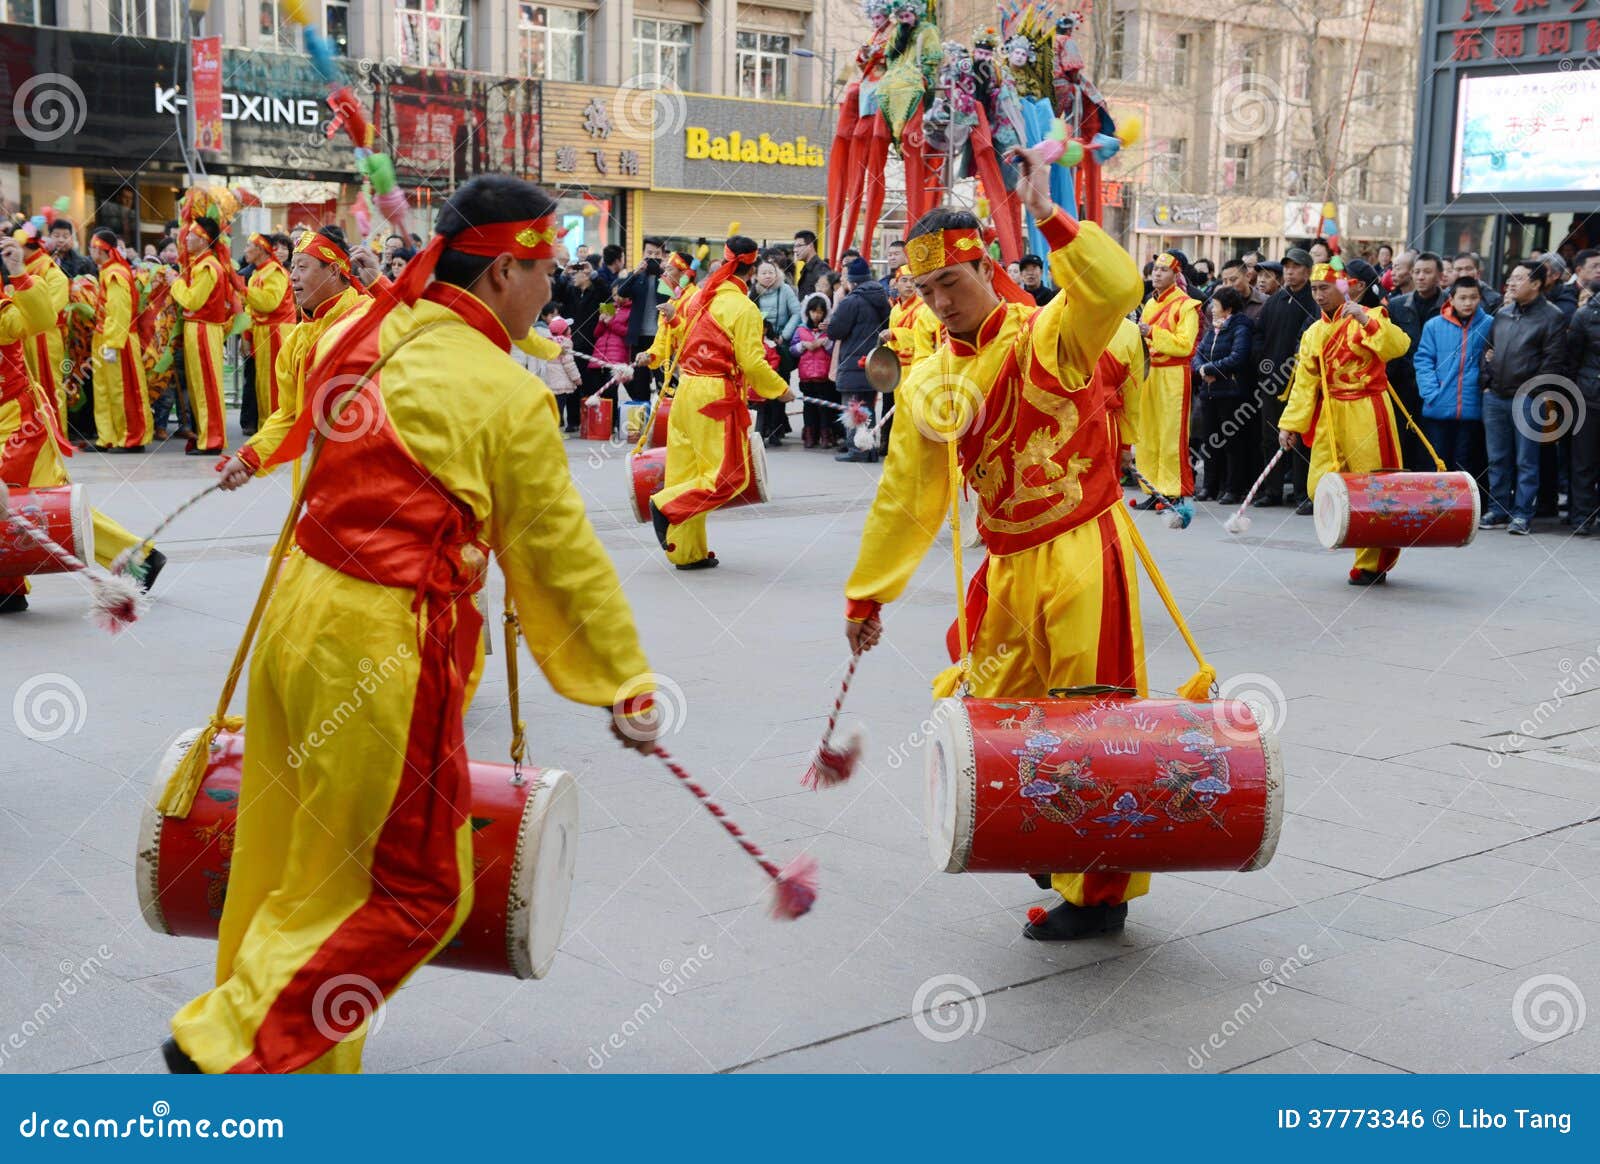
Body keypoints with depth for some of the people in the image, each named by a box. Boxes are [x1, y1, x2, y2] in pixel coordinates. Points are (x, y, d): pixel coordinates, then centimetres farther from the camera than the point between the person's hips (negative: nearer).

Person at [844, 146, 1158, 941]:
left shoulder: (1050, 334, -8)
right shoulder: (929, 385, 7)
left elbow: (1117, 289, -30)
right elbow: (906, 496, 12)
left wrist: (1047, 215, -32)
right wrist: (866, 594, 14)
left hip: (1080, 559, -6)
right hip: (1006, 569, 6)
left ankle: (1099, 892, 12)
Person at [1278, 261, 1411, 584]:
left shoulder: (1371, 318, -3)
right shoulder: (1315, 332, 13)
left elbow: (1398, 345, -23)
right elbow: (1304, 381, 10)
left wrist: (1366, 320, -32)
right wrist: (1290, 423, 3)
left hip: (1365, 414, -5)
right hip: (1329, 415, 5)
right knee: (1321, 488, -3)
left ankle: (1372, 565, 10)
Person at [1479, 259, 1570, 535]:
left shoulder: (1551, 317, -6)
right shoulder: (1502, 313, 13)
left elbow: (1555, 361, -9)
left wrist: (1535, 393, -12)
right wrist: (1487, 382, 10)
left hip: (1528, 400, -6)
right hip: (1495, 398, 6)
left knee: (1526, 461, 0)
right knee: (1497, 459, 11)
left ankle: (1522, 514, 5)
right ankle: (1498, 510, 19)